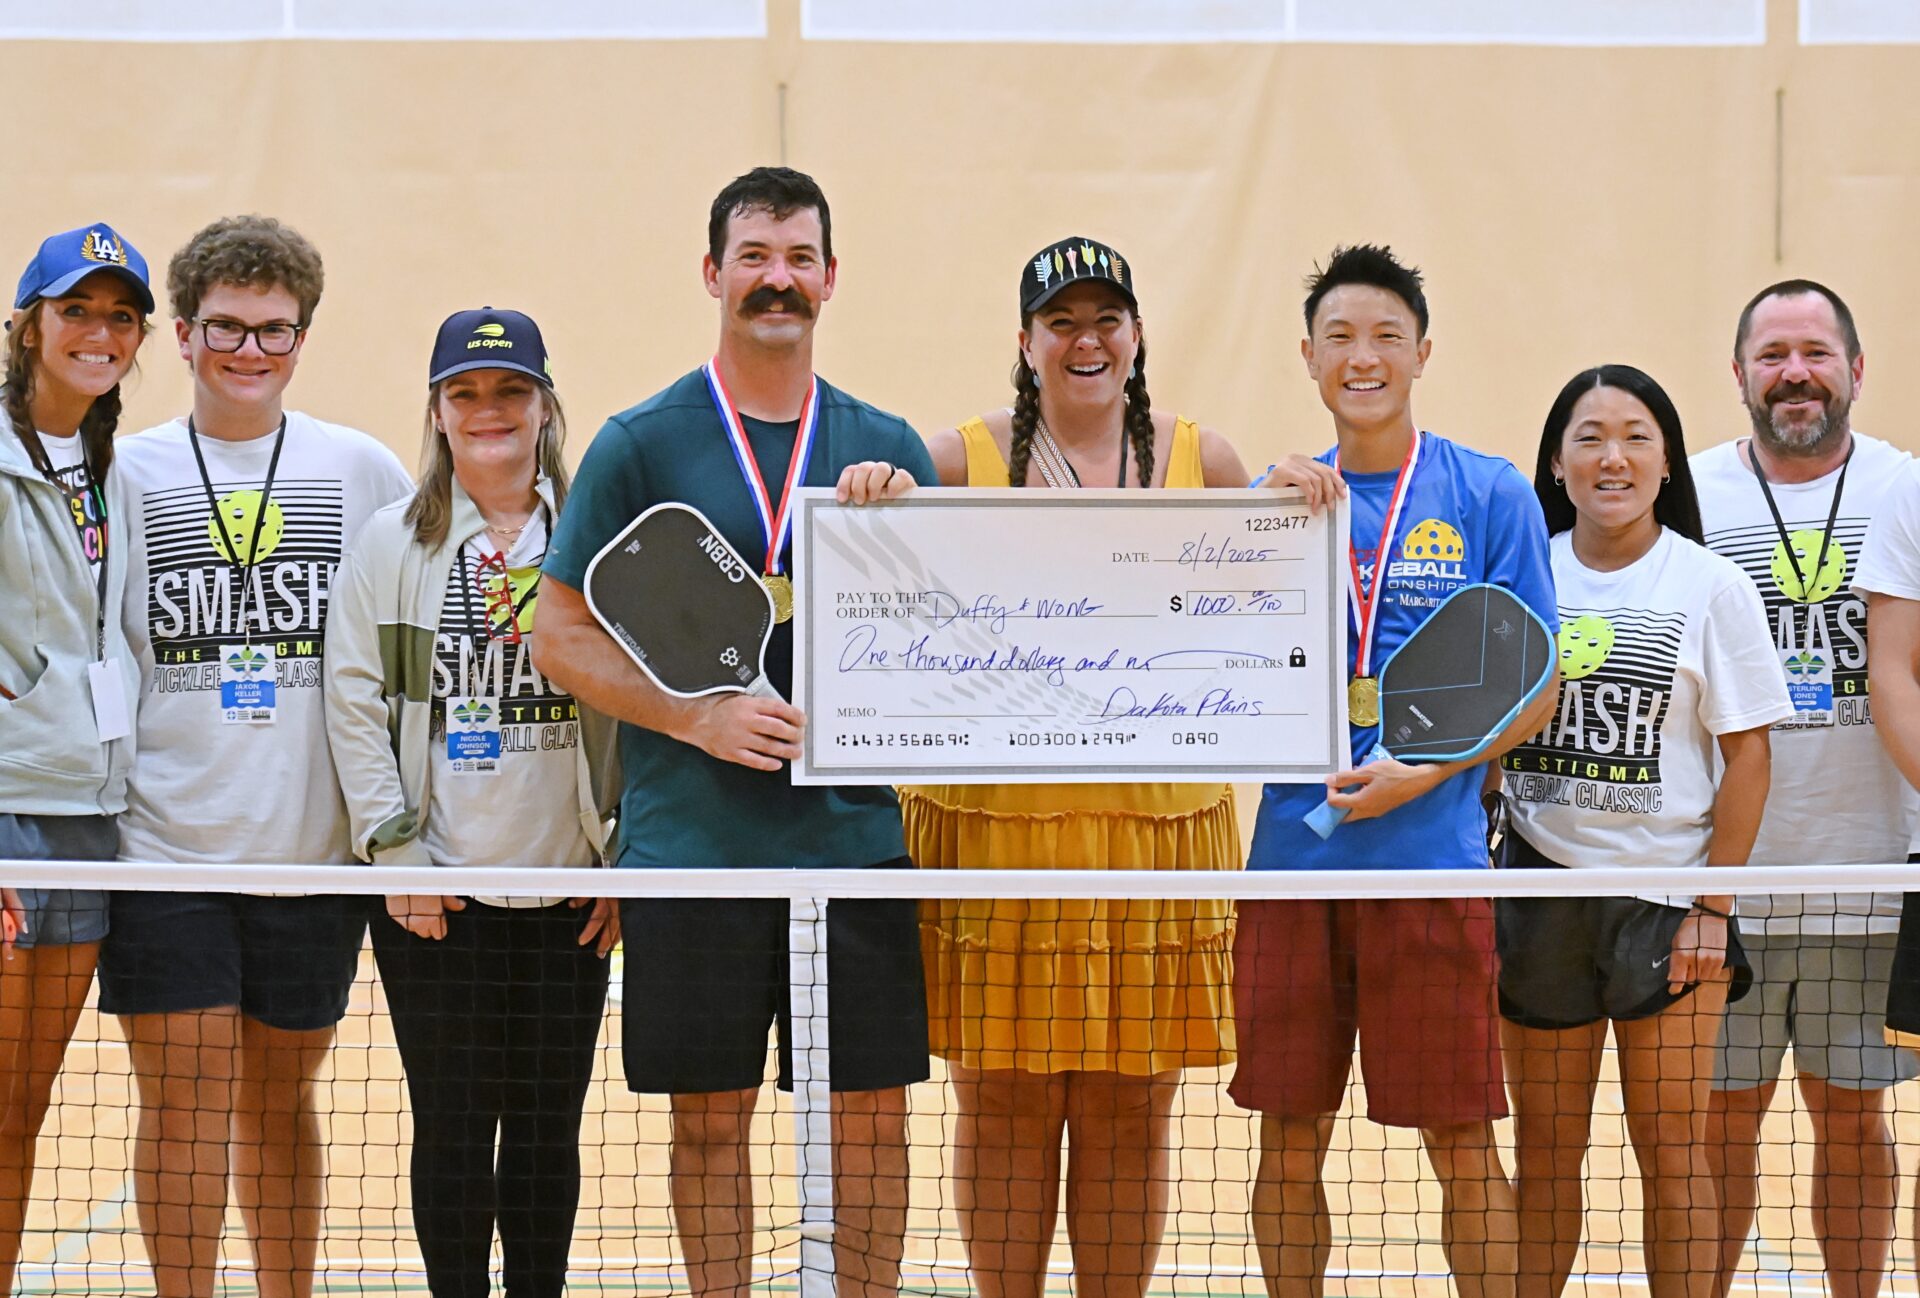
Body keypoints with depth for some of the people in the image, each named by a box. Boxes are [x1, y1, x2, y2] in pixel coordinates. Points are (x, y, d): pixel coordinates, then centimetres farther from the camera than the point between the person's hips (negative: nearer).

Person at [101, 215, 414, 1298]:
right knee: (186, 1102, -3)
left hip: (314, 846, 1)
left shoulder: (364, 473, 4)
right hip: (166, 841, -1)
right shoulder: (128, 474, 3)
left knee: (280, 1099, 10)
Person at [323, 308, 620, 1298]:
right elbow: (354, 704, 1)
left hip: (568, 889, 1)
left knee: (548, 1126, 6)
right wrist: (394, 850, -6)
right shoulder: (392, 545, 3)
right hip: (433, 893, -1)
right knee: (453, 1125, 2)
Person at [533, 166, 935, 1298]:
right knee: (710, 1118, 4)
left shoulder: (887, 448, 10)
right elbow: (563, 638, 0)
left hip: (855, 831, 2)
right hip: (693, 844, -2)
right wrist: (700, 717, -14)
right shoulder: (641, 443, 1)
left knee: (873, 1115, 3)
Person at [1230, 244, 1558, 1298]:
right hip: (1291, 859, 3)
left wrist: (1420, 773, -13)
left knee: (1461, 1143, 0)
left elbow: (1533, 692, 0)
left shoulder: (1490, 497, 1)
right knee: (1288, 1142, 6)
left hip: (1430, 863, -3)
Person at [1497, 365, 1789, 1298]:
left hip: (1665, 893, -2)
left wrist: (1712, 907, -9)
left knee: (1671, 1148, 3)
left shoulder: (1711, 586, -4)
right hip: (1540, 892, 2)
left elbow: (1747, 755, -4)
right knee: (1543, 1149, 8)